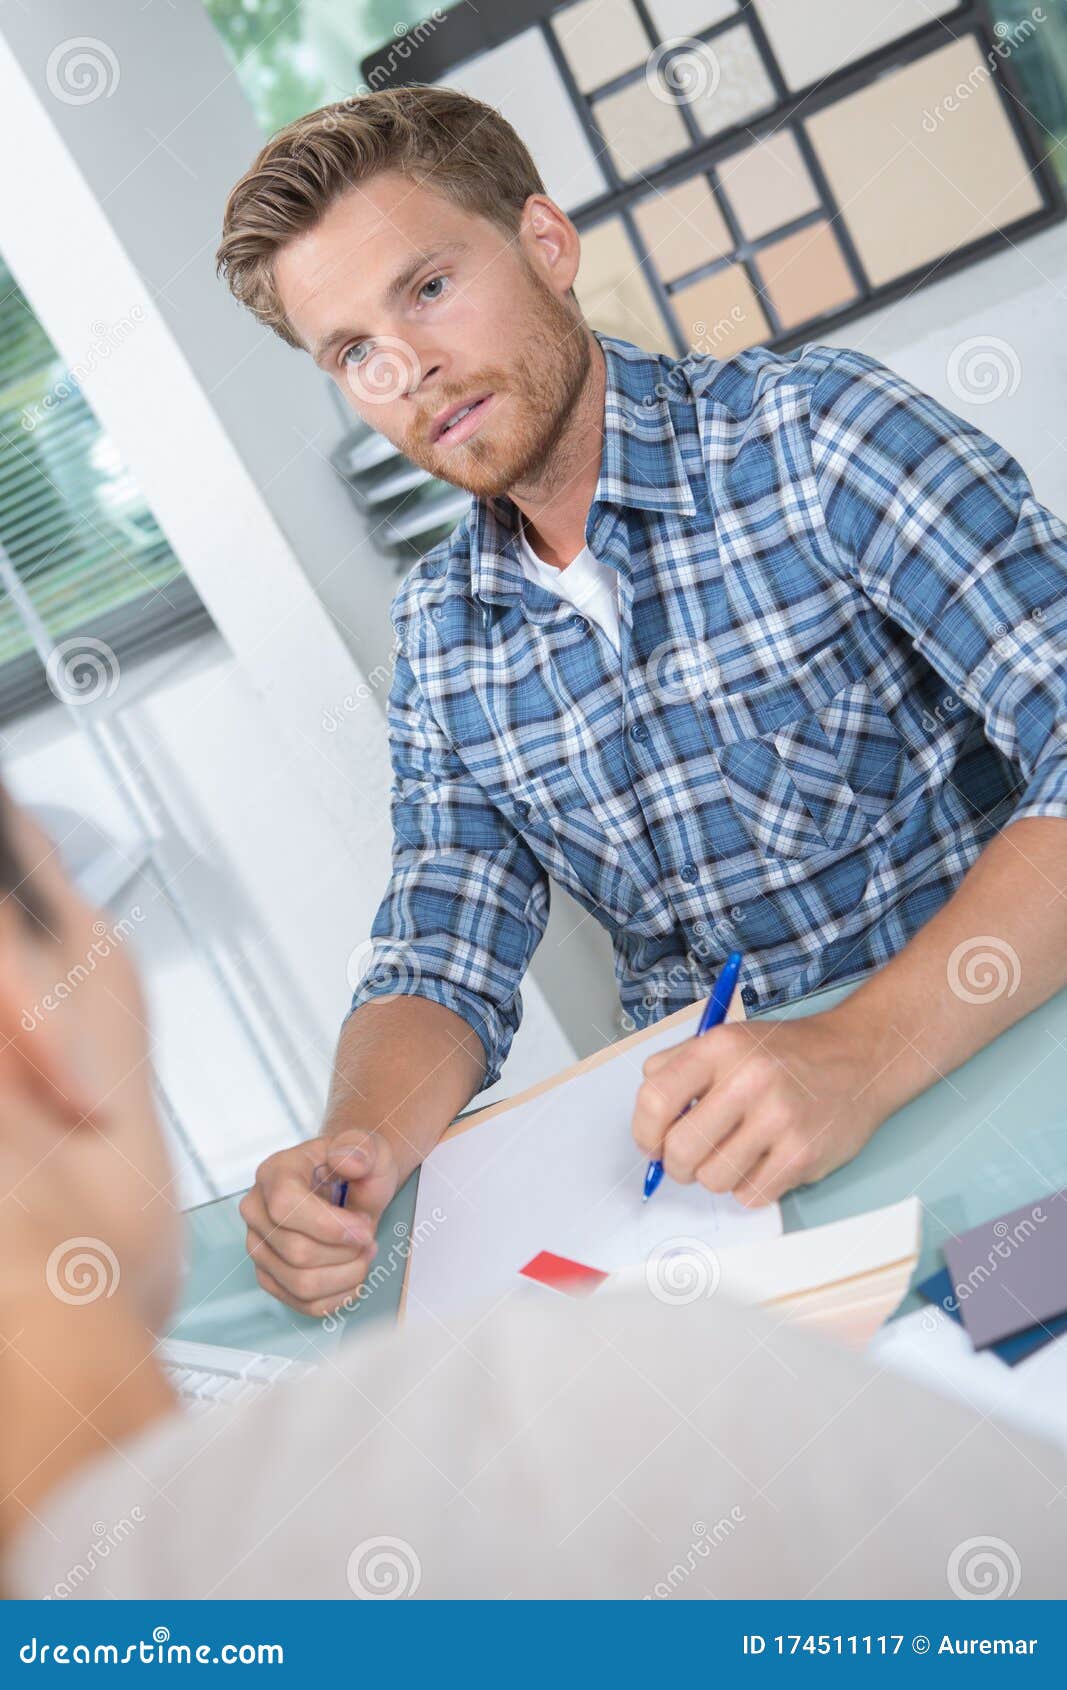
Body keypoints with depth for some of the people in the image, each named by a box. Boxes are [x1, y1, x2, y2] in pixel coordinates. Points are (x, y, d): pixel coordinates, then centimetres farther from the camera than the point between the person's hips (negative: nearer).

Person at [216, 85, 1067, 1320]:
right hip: (710, 1149, 6)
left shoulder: (813, 433, -8)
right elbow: (440, 972, 8)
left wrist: (866, 1056, -31)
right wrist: (356, 1143, -14)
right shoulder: (438, 635, 9)